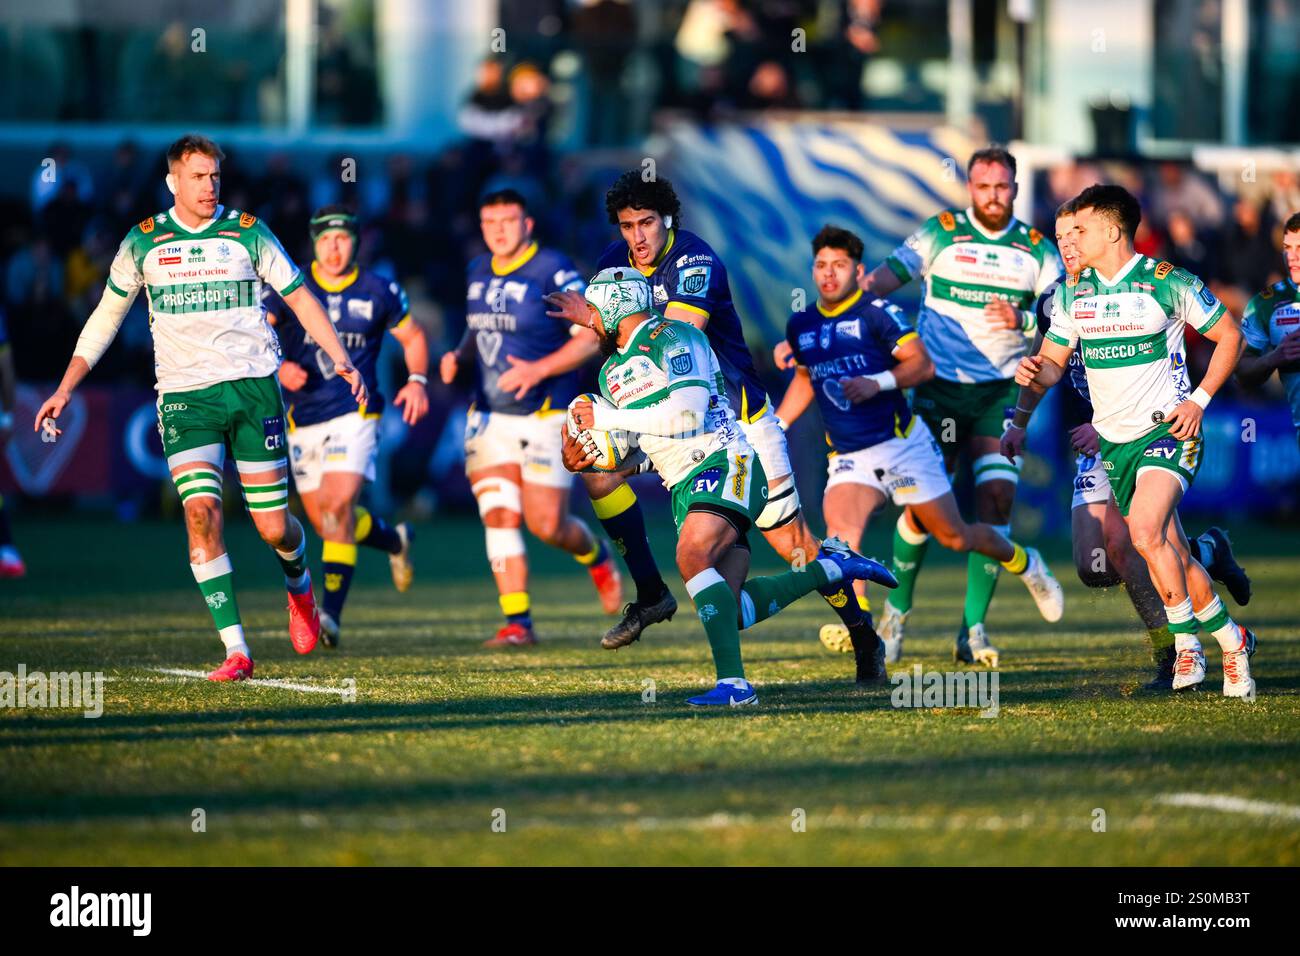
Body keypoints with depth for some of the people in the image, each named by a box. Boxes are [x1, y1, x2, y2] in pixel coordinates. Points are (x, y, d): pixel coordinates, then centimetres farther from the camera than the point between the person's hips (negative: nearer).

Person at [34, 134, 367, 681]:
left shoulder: (248, 234, 2)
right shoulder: (142, 243, 4)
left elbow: (299, 297, 8)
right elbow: (106, 316, 13)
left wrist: (341, 359, -3)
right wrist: (65, 389, 8)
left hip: (253, 388, 0)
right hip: (185, 396, 0)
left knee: (274, 527, 0)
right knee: (201, 512, -18)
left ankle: (298, 584, 38)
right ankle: (236, 651, -16)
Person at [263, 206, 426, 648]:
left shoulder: (379, 292, 1)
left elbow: (412, 335, 16)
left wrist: (418, 380, -1)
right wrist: (277, 366, -29)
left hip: (355, 415, -3)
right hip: (303, 420, 3)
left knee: (337, 507, -21)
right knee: (324, 521, 11)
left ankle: (331, 613, -24)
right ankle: (395, 539, 41)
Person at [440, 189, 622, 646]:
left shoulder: (554, 272, -13)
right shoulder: (479, 271, 9)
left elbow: (591, 338, -15)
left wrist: (537, 370, -25)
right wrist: (460, 356, 4)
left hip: (546, 416, -5)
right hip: (490, 416, 5)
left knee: (546, 524, -5)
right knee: (499, 515, -9)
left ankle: (597, 556, 29)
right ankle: (517, 621, -6)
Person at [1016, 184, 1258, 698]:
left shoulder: (1169, 283, -10)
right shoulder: (1072, 291, 5)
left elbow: (1230, 336, 0)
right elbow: (1054, 360, 11)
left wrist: (1198, 400, -10)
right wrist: (1035, 373, -13)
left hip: (1168, 429, -6)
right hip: (1114, 441, 6)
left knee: (1145, 530, -26)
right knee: (1172, 553, 8)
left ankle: (1186, 639, -11)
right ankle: (1230, 640, 24)